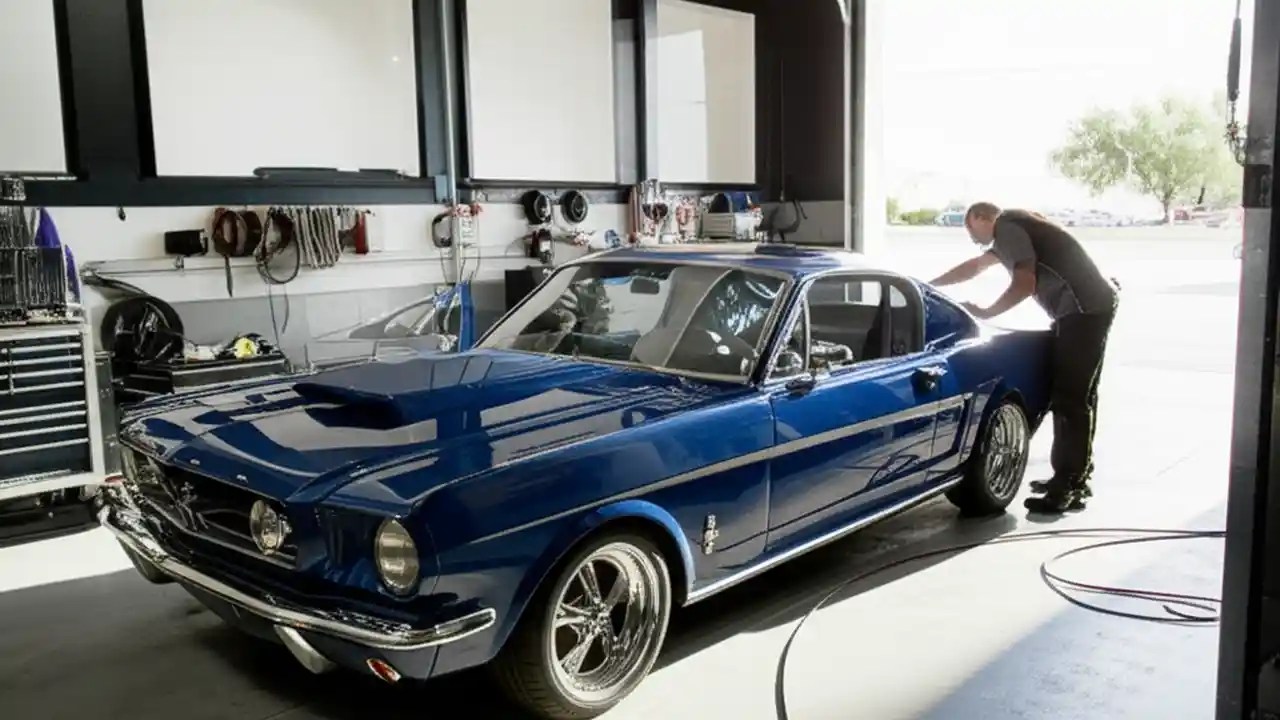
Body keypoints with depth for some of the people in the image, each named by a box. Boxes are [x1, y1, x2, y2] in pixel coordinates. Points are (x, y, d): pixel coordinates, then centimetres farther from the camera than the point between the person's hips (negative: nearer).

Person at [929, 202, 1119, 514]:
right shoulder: (1014, 227, 24)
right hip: (1092, 306, 10)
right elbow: (975, 266, 35)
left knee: (1070, 400, -9)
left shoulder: (1006, 227, -7)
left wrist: (985, 312, -4)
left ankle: (1069, 488, -6)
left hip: (1084, 310, -10)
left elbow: (1024, 284, -16)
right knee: (1077, 397, 15)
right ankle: (1075, 478, 24)